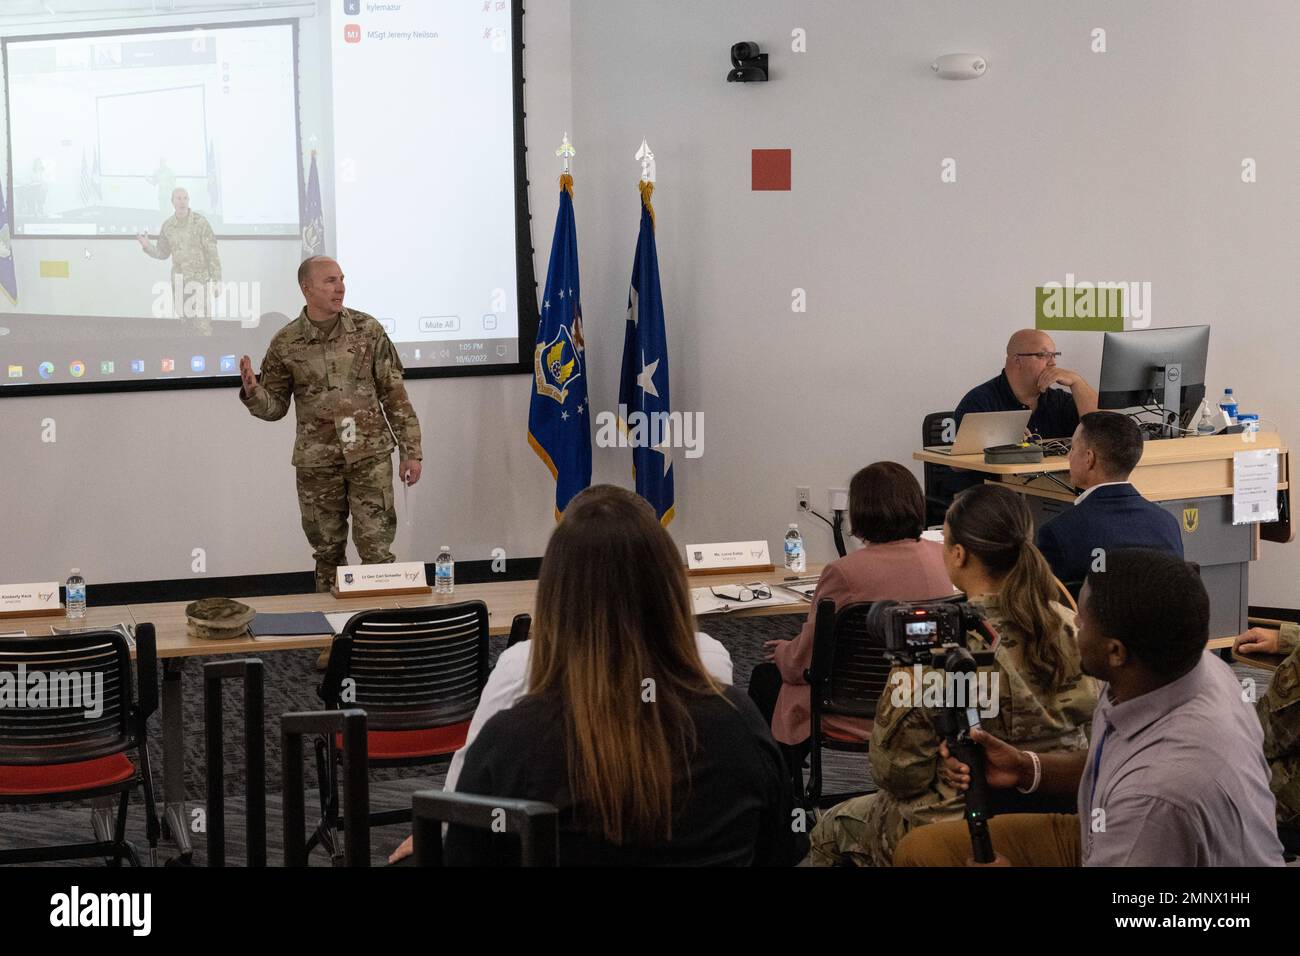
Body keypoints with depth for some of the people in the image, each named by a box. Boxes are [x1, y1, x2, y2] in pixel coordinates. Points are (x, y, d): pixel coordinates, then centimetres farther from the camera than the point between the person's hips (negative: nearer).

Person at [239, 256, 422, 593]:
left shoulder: (368, 330, -1)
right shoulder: (285, 343, 0)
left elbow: (394, 394, 2)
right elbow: (275, 406, 8)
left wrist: (411, 450, 0)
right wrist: (252, 392, -14)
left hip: (370, 455, -1)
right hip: (317, 463, 1)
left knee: (377, 550, -5)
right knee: (328, 552, 8)